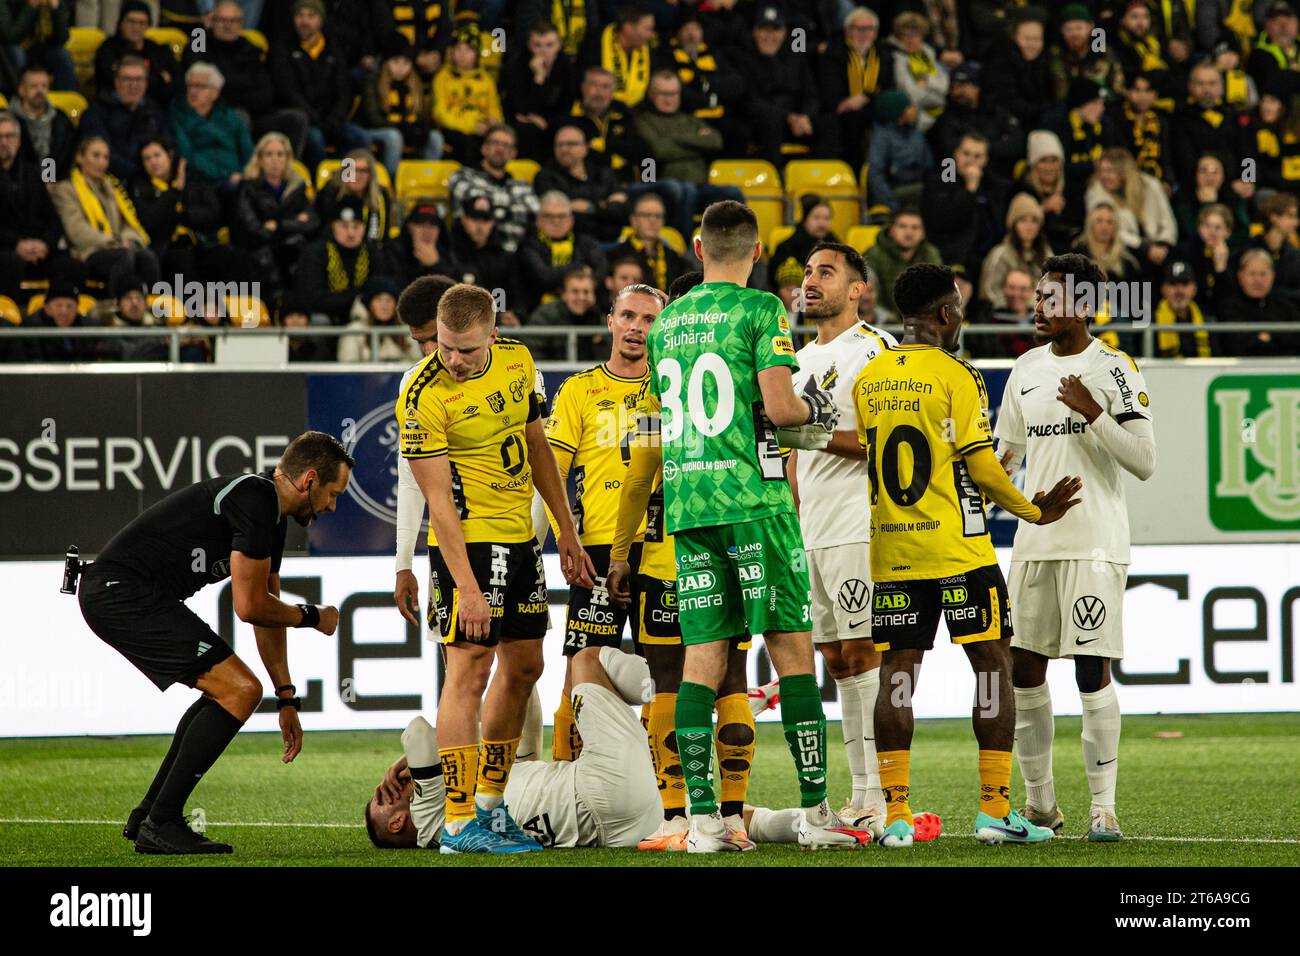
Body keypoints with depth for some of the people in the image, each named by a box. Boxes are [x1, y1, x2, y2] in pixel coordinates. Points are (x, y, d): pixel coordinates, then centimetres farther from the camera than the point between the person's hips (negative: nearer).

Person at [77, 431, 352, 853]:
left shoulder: (272, 516, 17)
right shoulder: (255, 500, -15)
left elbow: (266, 611, 25)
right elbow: (249, 607, -14)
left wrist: (287, 700, 26)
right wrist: (312, 617, 3)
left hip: (110, 594, 11)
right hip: (122, 592, -11)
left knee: (225, 694, 21)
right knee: (240, 690, -13)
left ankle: (147, 816, 24)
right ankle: (160, 823, -11)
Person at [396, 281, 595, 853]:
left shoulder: (517, 361, 1)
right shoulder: (423, 396, -19)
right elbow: (438, 499, -20)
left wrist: (567, 532, 15)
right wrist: (465, 586, -24)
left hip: (520, 538, 8)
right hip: (468, 542, -8)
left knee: (523, 667, 13)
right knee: (470, 669, -11)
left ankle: (490, 804, 25)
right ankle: (459, 824, -11)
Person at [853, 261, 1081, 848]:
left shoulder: (867, 380, 8)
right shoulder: (955, 376, -9)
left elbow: (865, 457, 11)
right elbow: (981, 467, -11)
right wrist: (1032, 511, 3)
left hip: (891, 552, 5)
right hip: (958, 553, -5)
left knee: (897, 673, 4)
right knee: (992, 666, 4)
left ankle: (895, 815, 0)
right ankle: (995, 809, 0)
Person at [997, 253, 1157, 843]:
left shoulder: (1113, 370, -6)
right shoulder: (1027, 370, 13)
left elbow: (1144, 462, -10)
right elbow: (1004, 456, 22)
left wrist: (1094, 414, -19)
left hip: (1094, 543, -6)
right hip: (1034, 543, 6)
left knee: (1093, 671, -7)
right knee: (1023, 669, 5)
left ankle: (1104, 807, -2)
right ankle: (1039, 802, 17)